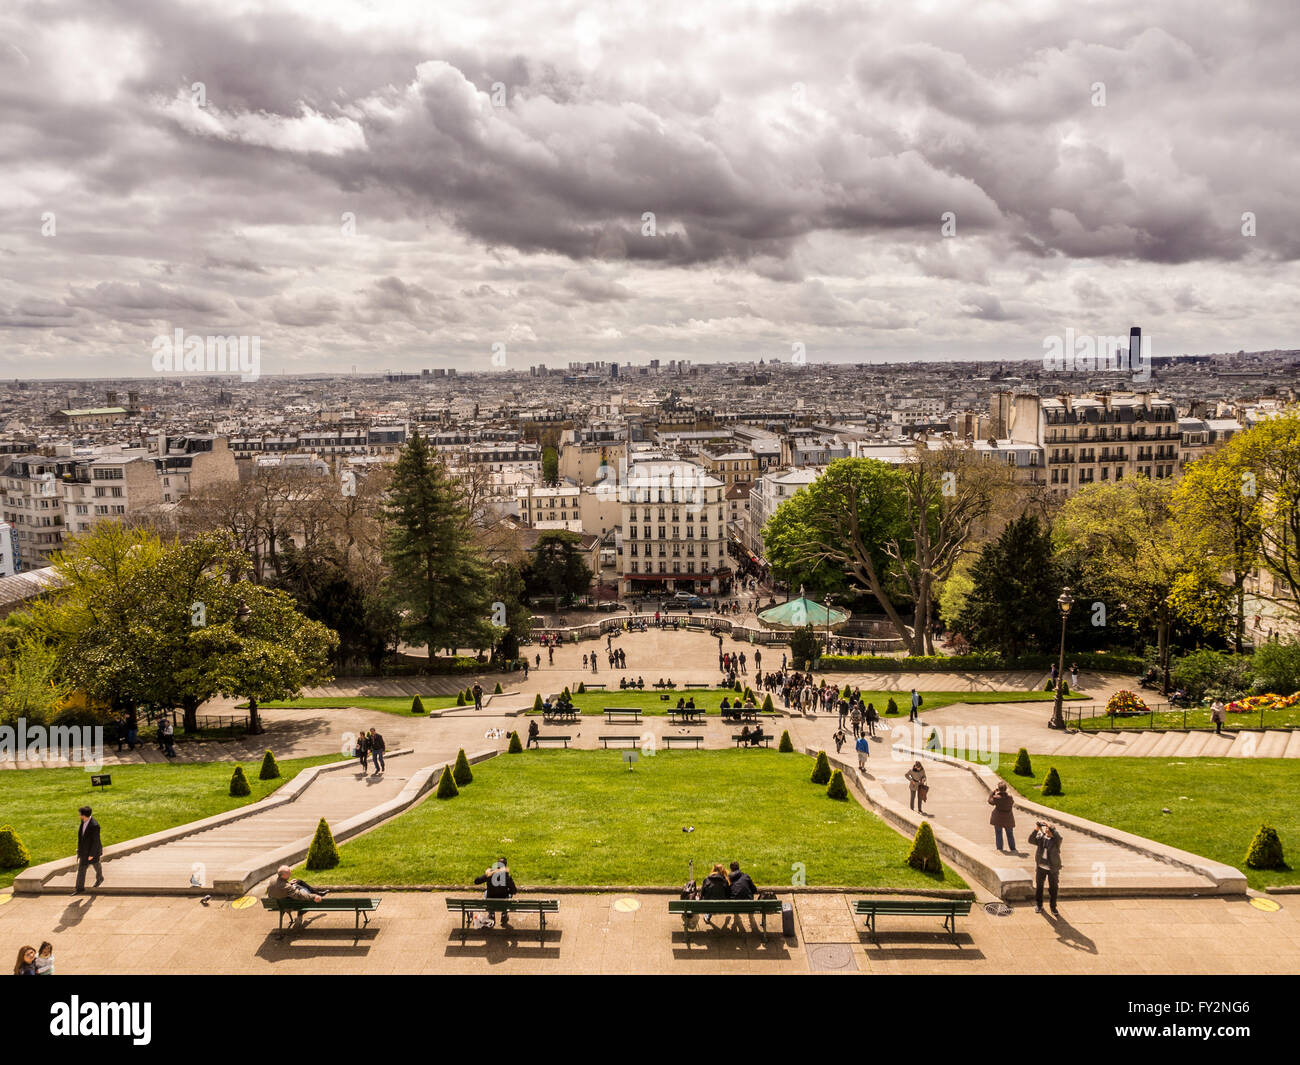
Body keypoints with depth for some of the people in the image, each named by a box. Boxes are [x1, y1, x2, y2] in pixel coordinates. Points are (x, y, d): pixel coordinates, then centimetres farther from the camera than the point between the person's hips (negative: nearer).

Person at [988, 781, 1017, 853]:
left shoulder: (996, 797, -22)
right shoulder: (1009, 796, -15)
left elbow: (990, 801, -2)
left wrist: (993, 792, 1)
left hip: (998, 818, -2)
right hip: (1008, 819, 2)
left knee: (998, 833, 11)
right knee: (1010, 834, 15)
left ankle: (999, 849, 10)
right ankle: (1013, 849, 20)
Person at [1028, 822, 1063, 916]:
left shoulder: (1056, 839, -7)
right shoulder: (1041, 837, 1)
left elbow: (1059, 837, -31)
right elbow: (1031, 841, -12)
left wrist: (1050, 827, -36)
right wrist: (1036, 830, -24)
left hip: (1053, 867, -2)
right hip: (1040, 866, 2)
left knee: (1053, 888, 6)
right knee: (1038, 886, 12)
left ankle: (1053, 908, 21)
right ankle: (1038, 905, 28)